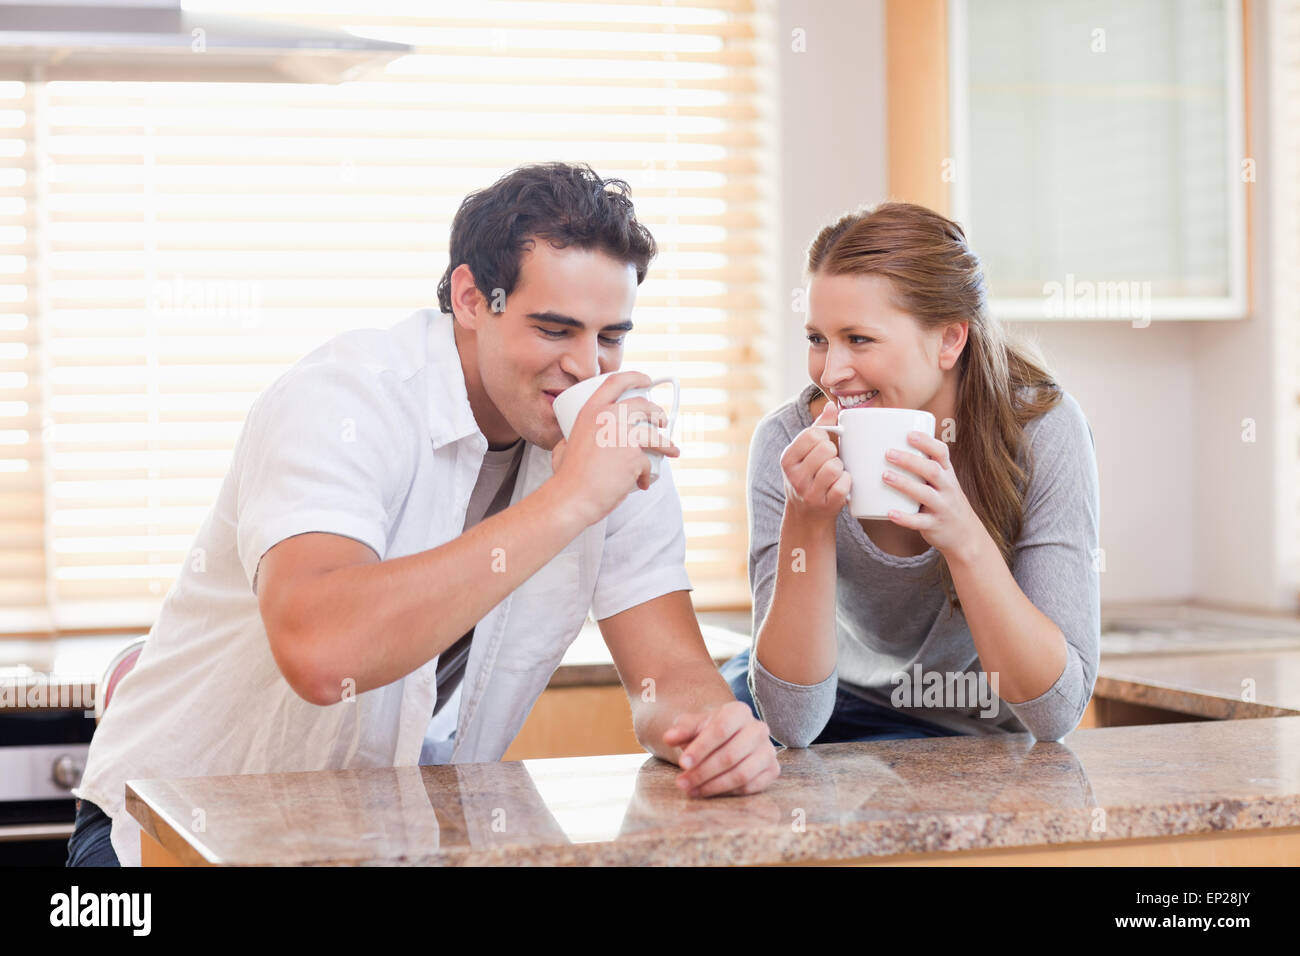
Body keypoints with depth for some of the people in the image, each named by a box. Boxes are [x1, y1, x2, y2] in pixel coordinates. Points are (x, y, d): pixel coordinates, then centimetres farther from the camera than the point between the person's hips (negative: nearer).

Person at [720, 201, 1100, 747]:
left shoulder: (1044, 431, -22)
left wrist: (964, 537, -38)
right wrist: (807, 523, -36)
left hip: (972, 735, -1)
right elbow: (793, 722, -25)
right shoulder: (788, 443, -21)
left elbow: (1058, 711, -25)